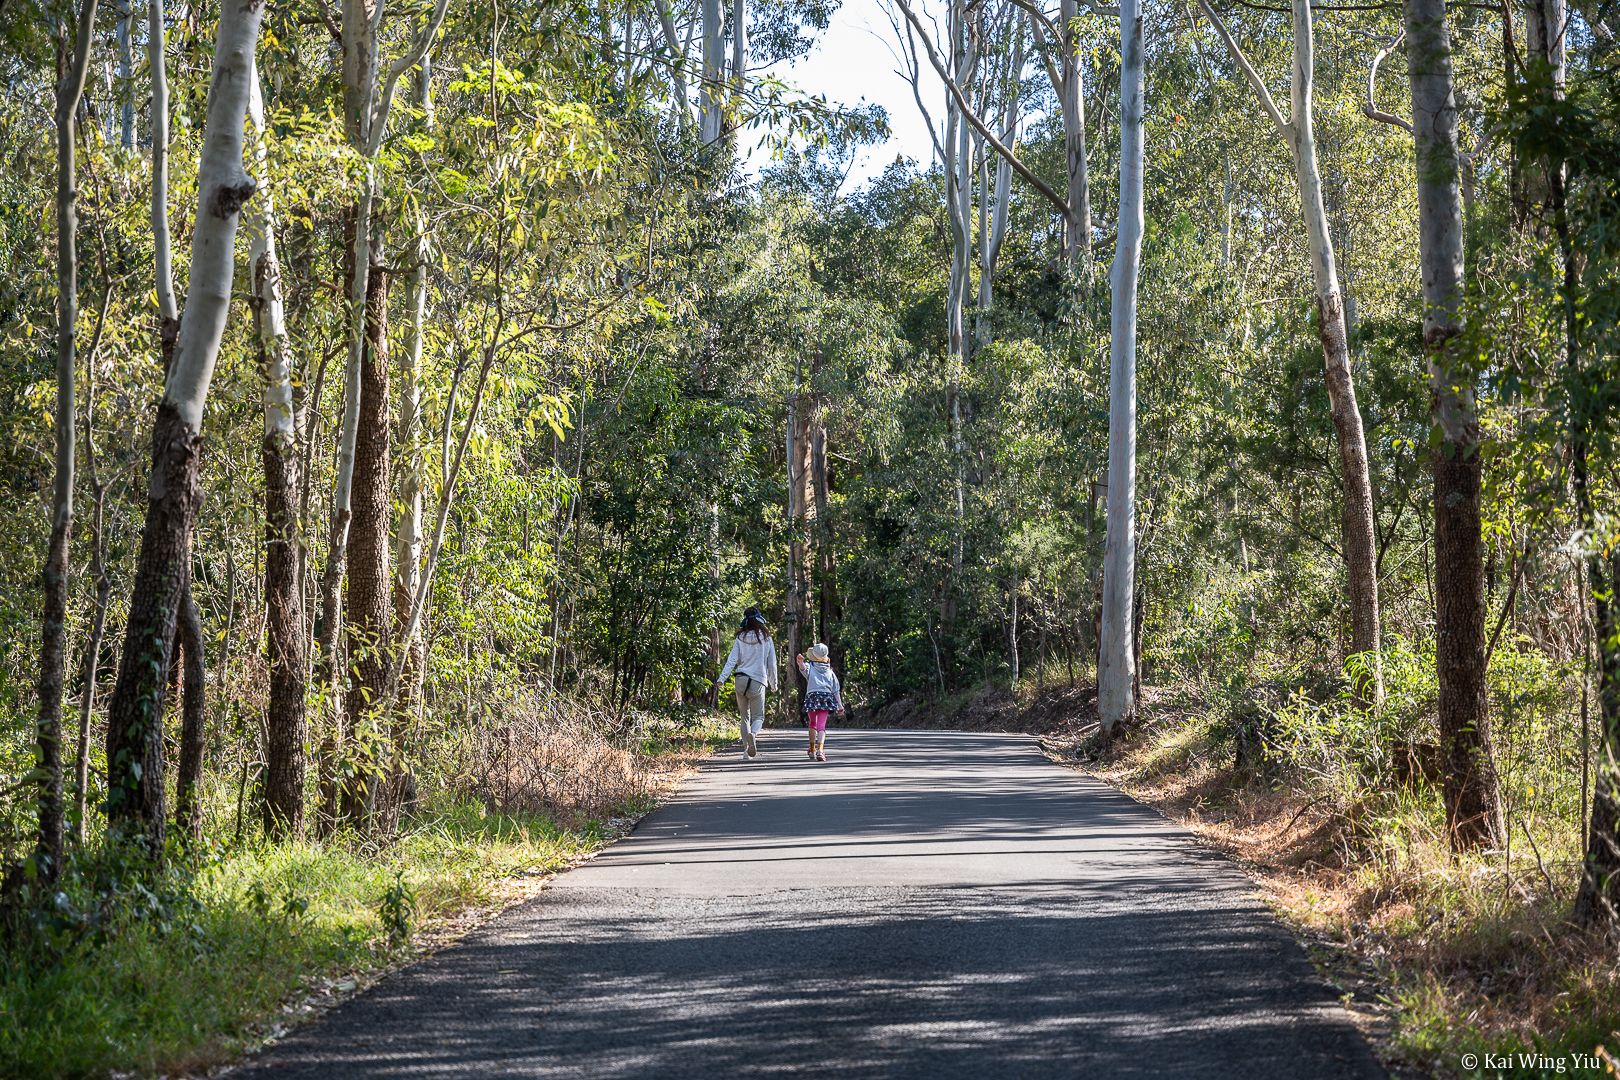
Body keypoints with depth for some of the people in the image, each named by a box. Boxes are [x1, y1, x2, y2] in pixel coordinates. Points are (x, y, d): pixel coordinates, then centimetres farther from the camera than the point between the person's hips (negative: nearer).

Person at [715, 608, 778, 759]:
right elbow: (772, 664, 4)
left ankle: (746, 749, 8)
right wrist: (773, 684, 15)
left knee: (744, 716, 13)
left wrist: (721, 679, -5)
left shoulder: (740, 639, 3)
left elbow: (732, 660, -4)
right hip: (758, 682, -2)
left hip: (741, 679, 2)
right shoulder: (766, 639, -1)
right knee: (758, 716, 6)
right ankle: (753, 734, -26)